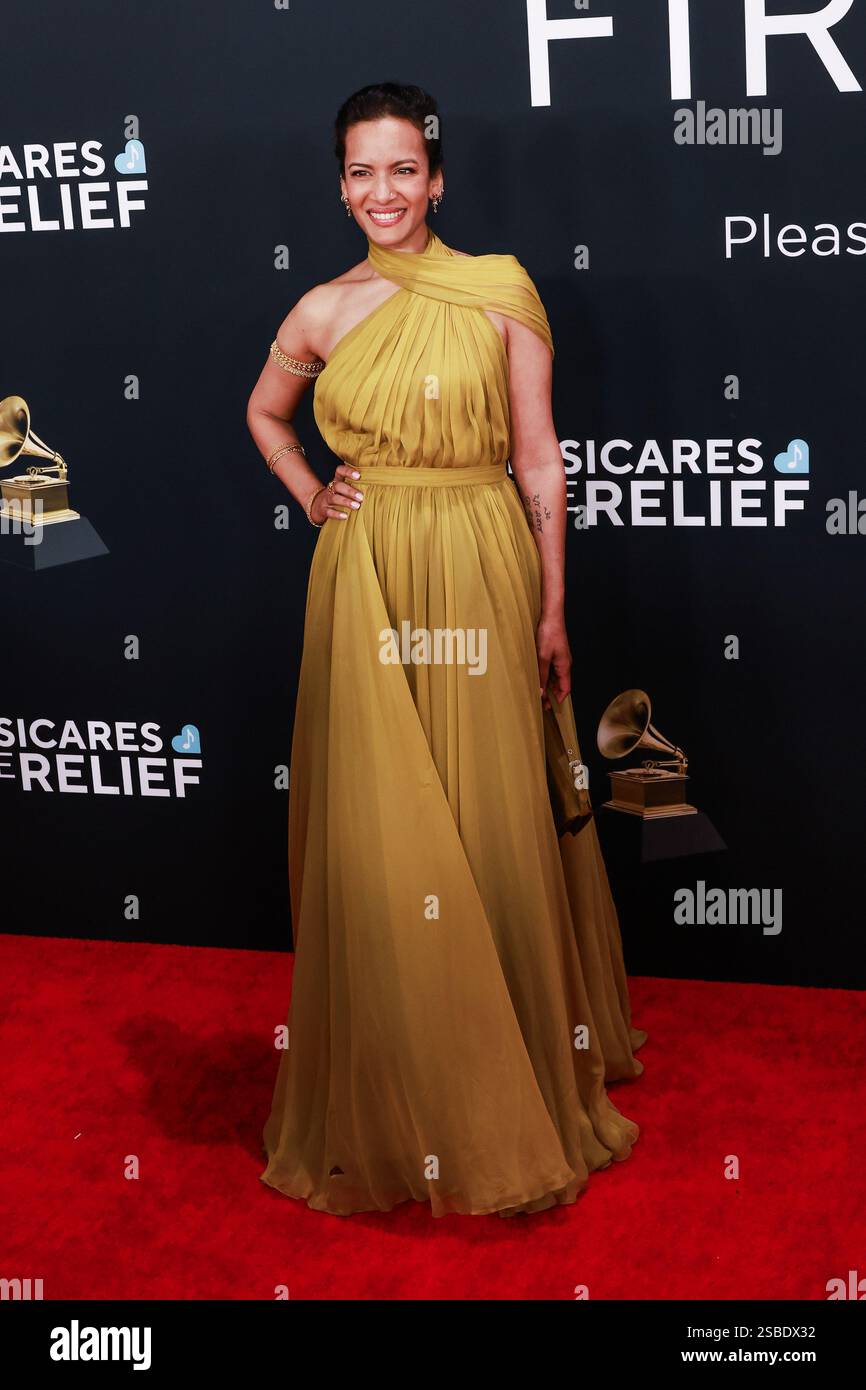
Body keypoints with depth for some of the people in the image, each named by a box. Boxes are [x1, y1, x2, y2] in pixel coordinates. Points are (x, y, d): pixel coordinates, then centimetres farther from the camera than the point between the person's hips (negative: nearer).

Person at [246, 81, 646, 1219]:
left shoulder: (501, 292, 1)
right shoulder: (323, 312, 7)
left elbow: (539, 456, 1)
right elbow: (265, 414, 26)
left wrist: (552, 607, -2)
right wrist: (311, 497, 9)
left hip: (483, 572, -2)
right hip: (366, 580, 2)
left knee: (496, 819, 2)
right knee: (375, 824, 4)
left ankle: (521, 1072, 19)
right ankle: (393, 1093, 18)